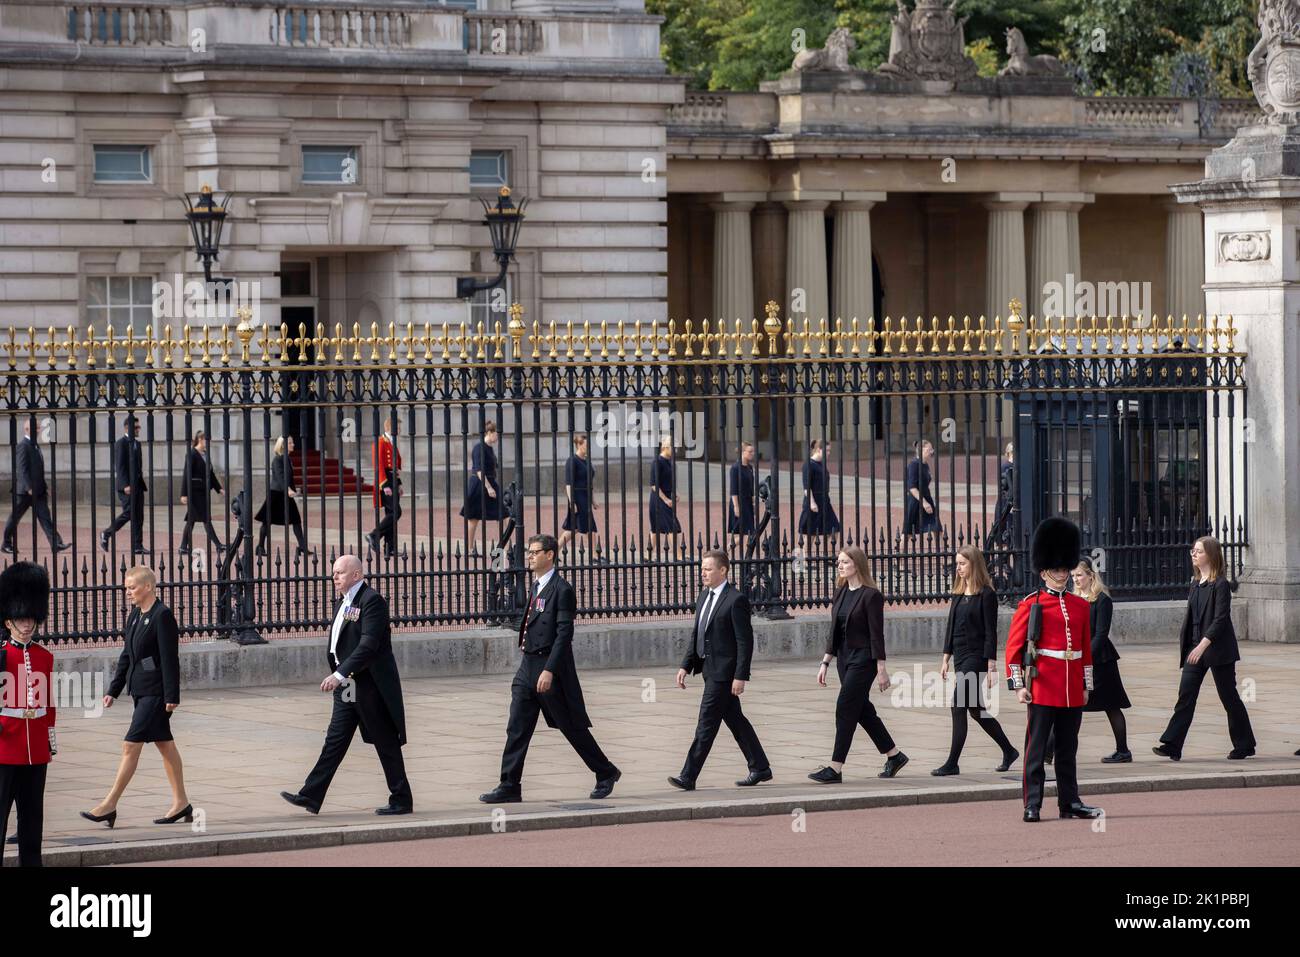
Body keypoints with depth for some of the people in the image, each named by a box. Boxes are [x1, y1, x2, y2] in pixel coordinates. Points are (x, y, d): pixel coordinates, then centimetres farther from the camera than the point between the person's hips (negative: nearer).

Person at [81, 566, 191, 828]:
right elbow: (126, 656, 17)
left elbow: (170, 658, -16)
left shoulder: (162, 615, -14)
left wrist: (172, 696, -18)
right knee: (165, 744, 13)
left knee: (131, 745, -9)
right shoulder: (135, 615, 12)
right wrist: (113, 690, 15)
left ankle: (110, 805, -7)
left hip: (156, 692, -9)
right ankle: (181, 804, 18)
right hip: (141, 689, 9)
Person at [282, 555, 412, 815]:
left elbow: (368, 645, -24)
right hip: (347, 687, 9)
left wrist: (340, 674, -29)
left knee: (386, 744, 1)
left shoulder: (372, 601, -16)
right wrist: (338, 675, 10)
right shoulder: (344, 601, 14)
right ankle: (311, 796, 3)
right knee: (335, 740, 5)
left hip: (372, 686, -9)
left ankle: (401, 800, 10)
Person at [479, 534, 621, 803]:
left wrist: (549, 670, -24)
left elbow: (564, 634, -19)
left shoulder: (561, 590, -13)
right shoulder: (537, 587, 14)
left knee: (572, 727, 3)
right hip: (528, 666, 8)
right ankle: (509, 786, 3)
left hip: (550, 668, -8)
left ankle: (606, 774, 19)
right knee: (517, 729, 2)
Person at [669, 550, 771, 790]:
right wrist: (686, 666, 9)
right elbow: (696, 635, 18)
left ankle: (688, 777, -8)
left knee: (706, 725, -8)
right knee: (735, 720, 15)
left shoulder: (736, 600, -14)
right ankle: (760, 768, 25)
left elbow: (745, 641, -16)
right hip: (710, 669, 9)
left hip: (724, 672, -9)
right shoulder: (704, 597, 12)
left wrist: (741, 676, -19)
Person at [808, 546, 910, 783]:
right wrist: (825, 663, 10)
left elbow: (876, 634, -14)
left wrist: (881, 670, -14)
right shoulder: (840, 593, 9)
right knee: (862, 710, 13)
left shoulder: (871, 595, -13)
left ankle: (835, 769, -9)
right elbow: (834, 631, 14)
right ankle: (894, 755, 26)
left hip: (864, 659, -8)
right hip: (845, 657, 8)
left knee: (845, 709, -10)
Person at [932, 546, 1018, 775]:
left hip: (976, 657, -9)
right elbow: (951, 627, 16)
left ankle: (952, 763, -7)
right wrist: (946, 659, 13)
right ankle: (1008, 751, 27)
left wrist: (992, 666, -15)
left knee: (959, 706, -10)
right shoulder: (959, 593, 12)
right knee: (976, 710, 13)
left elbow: (991, 632, -13)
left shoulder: (986, 594, -11)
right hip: (960, 657, 9)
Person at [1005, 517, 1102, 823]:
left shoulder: (1080, 606, 12)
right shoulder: (1031, 604, -3)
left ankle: (1069, 802, 16)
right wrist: (1018, 684, -10)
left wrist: (1086, 685, 15)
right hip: (1043, 688, -5)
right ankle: (1032, 805, -2)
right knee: (1036, 747, -3)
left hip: (1072, 690, 5)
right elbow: (1014, 646, -5)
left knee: (1068, 748, 10)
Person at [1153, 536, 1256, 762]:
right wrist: (1186, 646, 14)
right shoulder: (1196, 583, 11)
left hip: (1218, 649, -7)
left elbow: (1221, 619, -19)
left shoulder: (1220, 584, -13)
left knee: (1228, 697, 4)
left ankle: (1244, 745, 17)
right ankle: (1172, 745, -7)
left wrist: (1203, 645, -25)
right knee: (1186, 695, -3)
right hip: (1195, 649, 7)